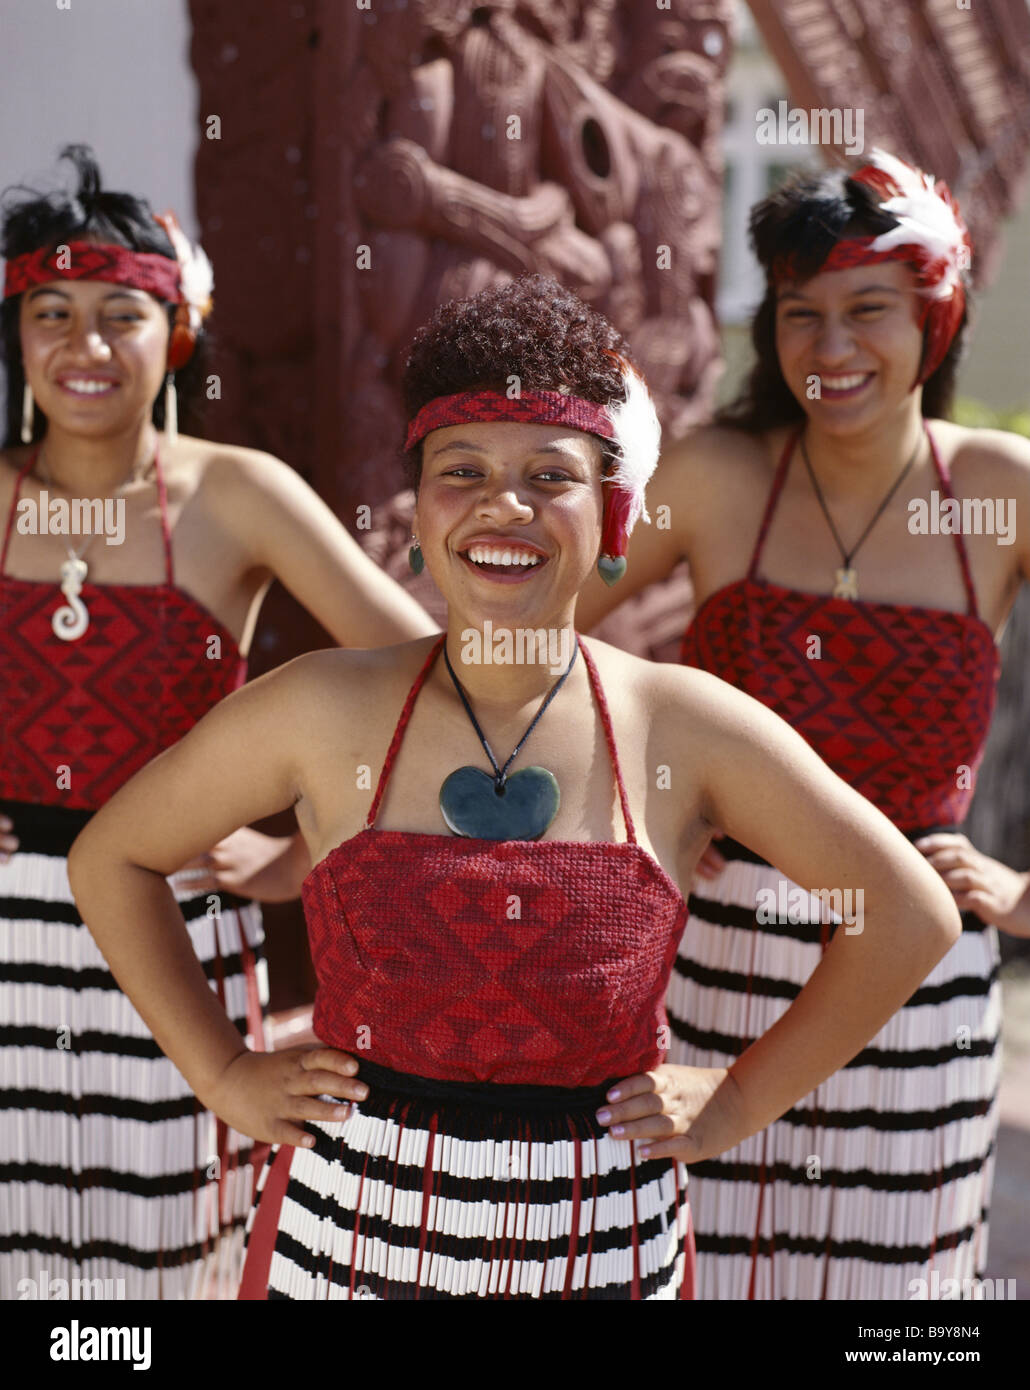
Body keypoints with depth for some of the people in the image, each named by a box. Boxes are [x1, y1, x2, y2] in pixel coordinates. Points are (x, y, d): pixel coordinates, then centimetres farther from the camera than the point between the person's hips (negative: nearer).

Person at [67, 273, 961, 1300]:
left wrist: (738, 1103, 0)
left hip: (600, 1243, 0)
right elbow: (111, 858, 5)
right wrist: (223, 1073, 1)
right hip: (353, 1226, 0)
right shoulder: (323, 711, -9)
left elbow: (912, 915, 2)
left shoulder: (685, 726, -9)